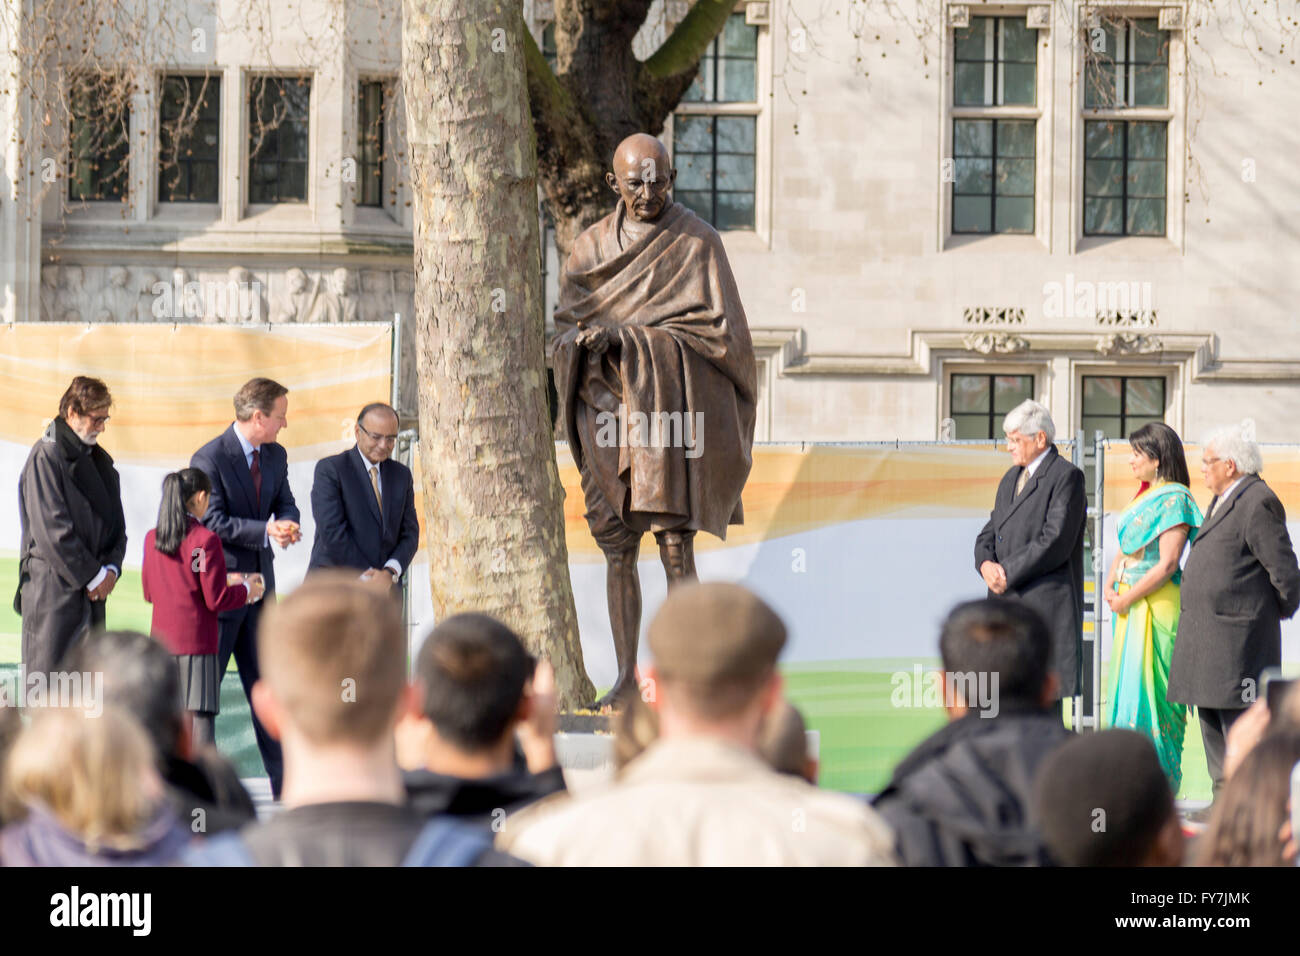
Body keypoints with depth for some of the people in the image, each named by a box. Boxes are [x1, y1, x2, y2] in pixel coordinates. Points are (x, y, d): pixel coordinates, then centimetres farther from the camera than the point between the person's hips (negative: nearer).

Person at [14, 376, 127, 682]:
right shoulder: (46, 457, -9)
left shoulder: (100, 461, 16)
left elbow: (116, 521, 17)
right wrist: (93, 575, -13)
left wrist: (111, 568, -1)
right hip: (52, 588, -8)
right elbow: (52, 527, -15)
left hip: (93, 586, 8)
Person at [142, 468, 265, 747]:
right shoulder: (206, 539, -12)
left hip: (163, 638, 5)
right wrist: (246, 589, 6)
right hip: (196, 640, -5)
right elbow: (216, 600, -11)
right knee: (200, 715, -6)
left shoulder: (152, 539, 6)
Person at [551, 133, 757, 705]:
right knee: (617, 548, 3)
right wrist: (581, 342, -12)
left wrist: (625, 338, -13)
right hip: (609, 411, 4)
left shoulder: (696, 243, -1)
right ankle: (625, 676, 8)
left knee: (676, 548, -10)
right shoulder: (592, 247, 12)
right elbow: (564, 327, 13)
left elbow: (719, 330, -7)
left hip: (672, 406, -4)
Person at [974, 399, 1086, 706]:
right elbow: (988, 535, 19)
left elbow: (1055, 542, -15)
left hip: (1046, 609, -8)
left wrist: (1007, 573, -13)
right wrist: (987, 564, -4)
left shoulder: (1066, 477, -7)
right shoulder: (1010, 479, 20)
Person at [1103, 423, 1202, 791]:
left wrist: (1127, 598, -13)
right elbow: (1125, 549, 20)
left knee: (1150, 690, -7)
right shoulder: (1144, 496, 15)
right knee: (1128, 687, 10)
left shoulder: (1174, 499, -13)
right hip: (1131, 607, 9)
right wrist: (1110, 584, 2)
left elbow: (1167, 565, -18)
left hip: (1158, 605, -9)